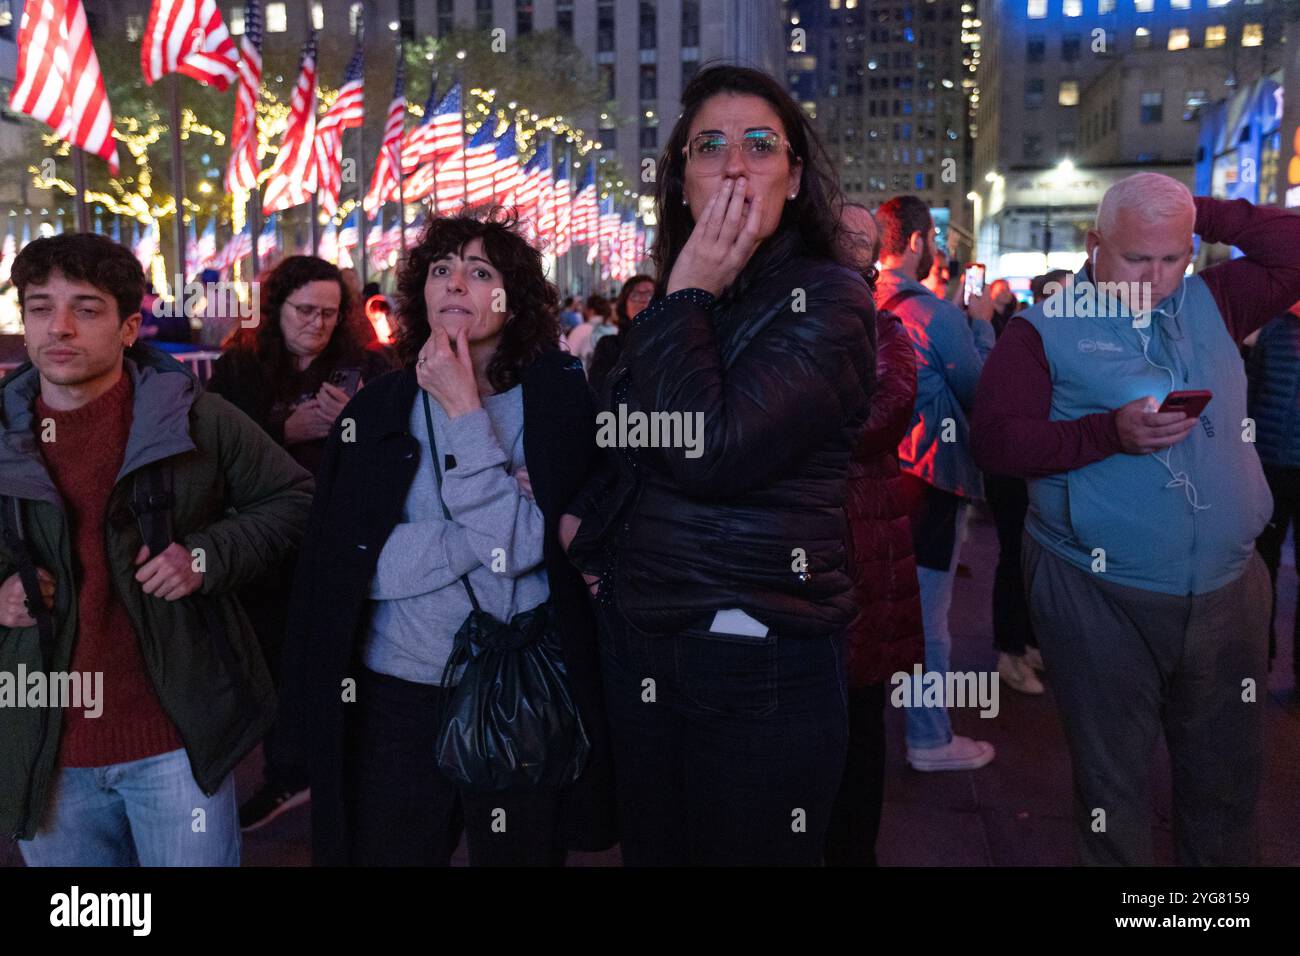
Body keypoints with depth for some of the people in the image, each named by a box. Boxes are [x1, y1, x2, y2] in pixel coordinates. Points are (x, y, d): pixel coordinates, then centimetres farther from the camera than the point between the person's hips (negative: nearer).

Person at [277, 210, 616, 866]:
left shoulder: (560, 399, -5)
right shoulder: (378, 407, 1)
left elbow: (524, 543, -18)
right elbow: (351, 563, -7)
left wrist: (464, 409, -16)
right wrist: (482, 534, -16)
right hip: (394, 699, 2)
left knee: (518, 849, 16)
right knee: (385, 852, 14)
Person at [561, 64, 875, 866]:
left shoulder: (828, 298, -12)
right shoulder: (677, 308, 10)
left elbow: (708, 451, -25)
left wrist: (689, 294, -16)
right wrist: (585, 520, 8)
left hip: (760, 667, -7)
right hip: (639, 648, 7)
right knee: (652, 850, 19)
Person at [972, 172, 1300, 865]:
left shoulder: (1211, 303, 11)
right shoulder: (1046, 329, -4)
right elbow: (995, 441, -12)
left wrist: (1203, 212, 3)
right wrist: (1109, 432, -23)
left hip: (1229, 588, 5)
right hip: (1099, 595, -4)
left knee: (1227, 772, 15)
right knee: (1113, 776, 9)